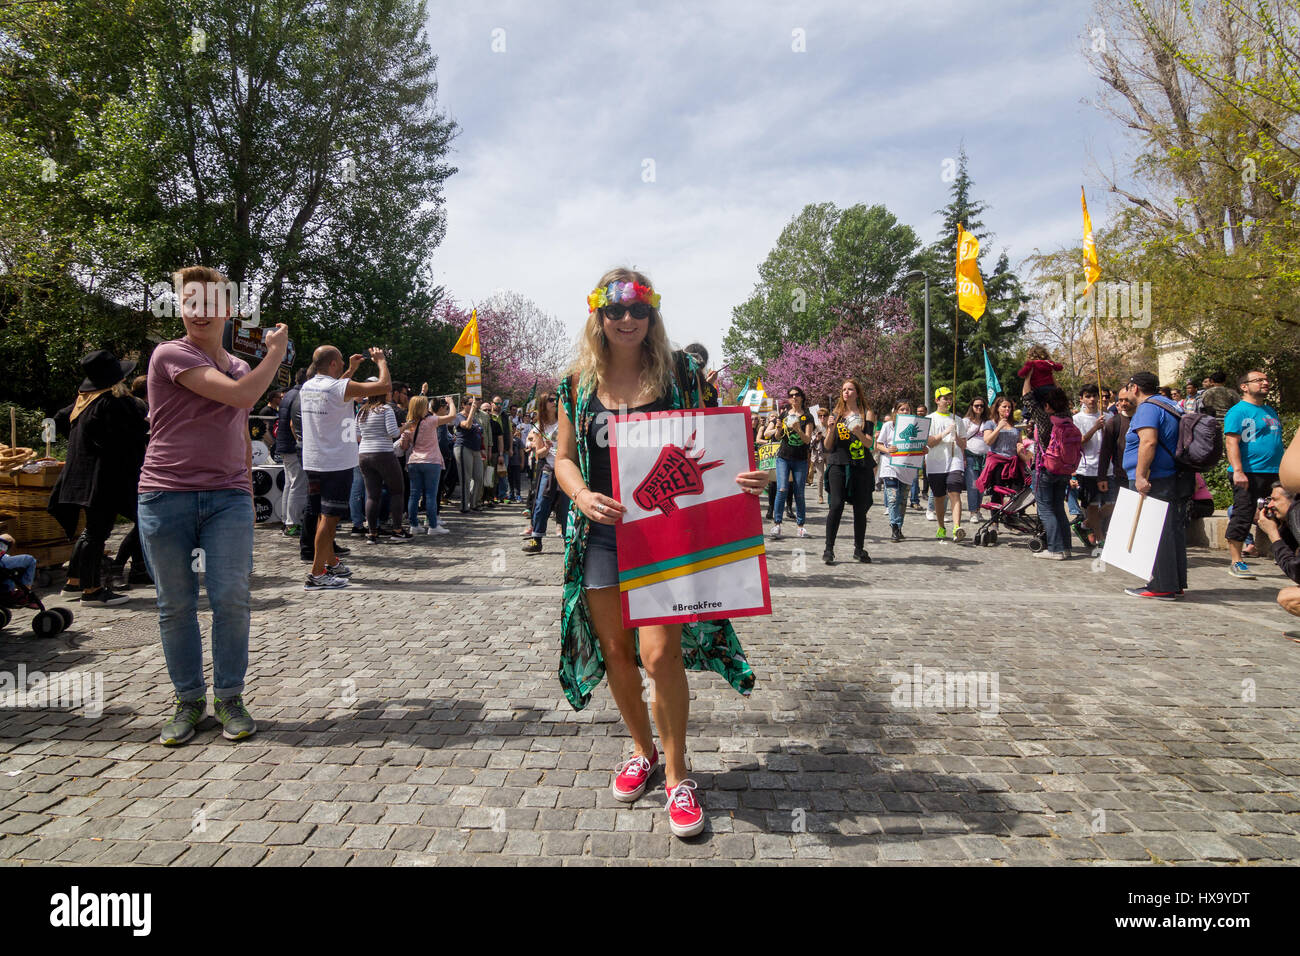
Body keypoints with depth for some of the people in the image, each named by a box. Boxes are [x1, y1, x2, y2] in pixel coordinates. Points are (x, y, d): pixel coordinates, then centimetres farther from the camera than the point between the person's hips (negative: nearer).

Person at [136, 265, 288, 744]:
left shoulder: (240, 368, 16)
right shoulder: (171, 354, -4)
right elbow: (240, 395, -17)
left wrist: (248, 493, 18)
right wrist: (276, 352, -3)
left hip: (227, 498, 4)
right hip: (165, 496, -3)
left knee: (231, 599, -3)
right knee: (175, 605, 5)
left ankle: (230, 698, 10)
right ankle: (188, 700, 18)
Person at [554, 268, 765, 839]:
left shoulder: (678, 375, 0)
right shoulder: (579, 384, 5)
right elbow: (563, 457, 8)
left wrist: (742, 479, -17)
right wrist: (582, 495, -13)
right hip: (602, 533, 3)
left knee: (659, 652, -10)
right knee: (615, 652, 11)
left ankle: (676, 773, 12)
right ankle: (642, 749, 36)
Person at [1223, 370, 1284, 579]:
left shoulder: (1271, 411, 19)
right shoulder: (1238, 411, -5)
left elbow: (1277, 442, 27)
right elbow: (1231, 442, -14)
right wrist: (1237, 471, -23)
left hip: (1274, 473, 8)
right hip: (1249, 474, -8)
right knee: (1242, 516, -5)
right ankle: (1236, 562, 2)